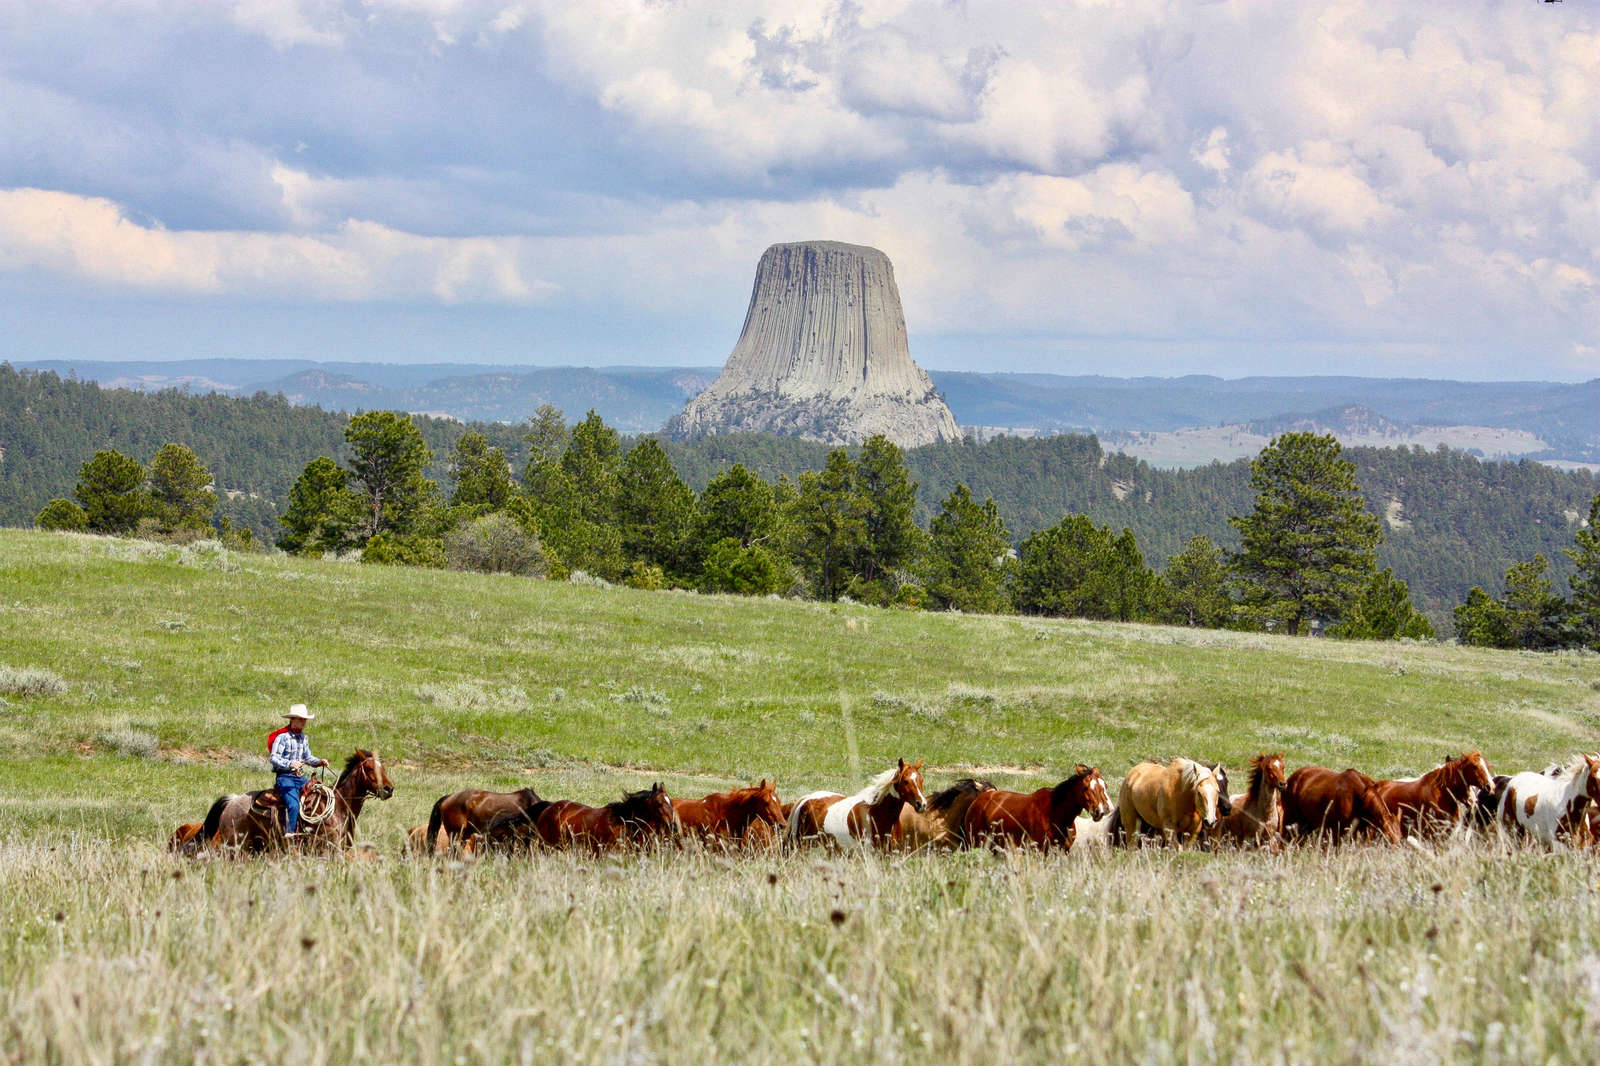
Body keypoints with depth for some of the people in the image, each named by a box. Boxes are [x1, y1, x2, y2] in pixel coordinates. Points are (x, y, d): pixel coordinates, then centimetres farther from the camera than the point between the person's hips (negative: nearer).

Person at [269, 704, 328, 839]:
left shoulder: (303, 737, 15)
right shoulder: (282, 737, -9)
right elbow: (274, 758, -16)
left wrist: (320, 762, 6)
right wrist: (290, 764, -30)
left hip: (301, 777, 8)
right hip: (285, 777, -8)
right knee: (293, 805, -27)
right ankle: (289, 835, -24)